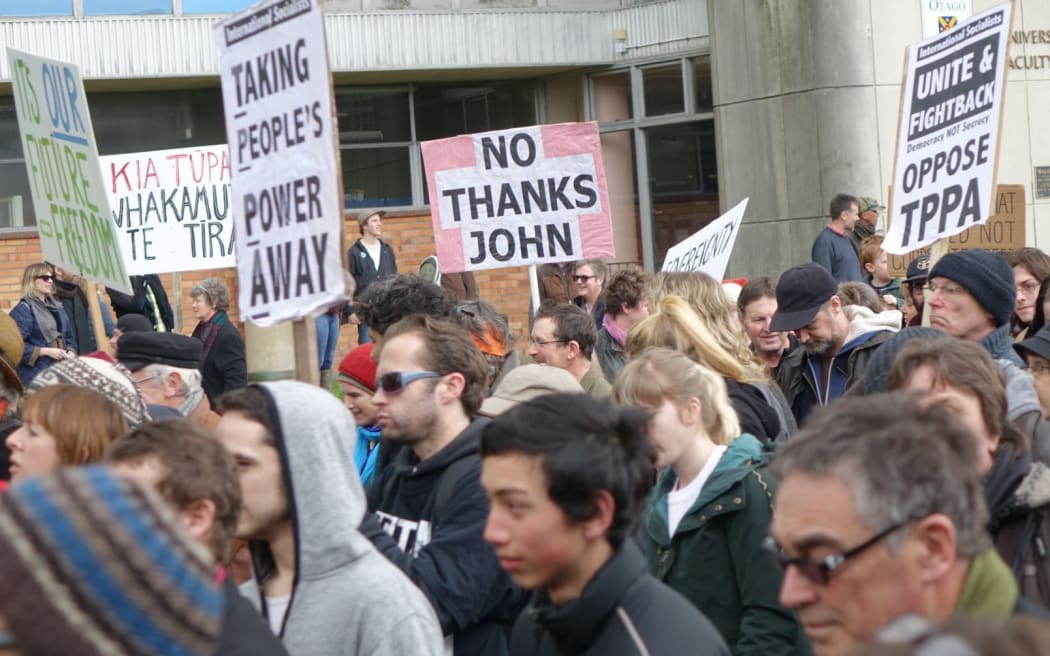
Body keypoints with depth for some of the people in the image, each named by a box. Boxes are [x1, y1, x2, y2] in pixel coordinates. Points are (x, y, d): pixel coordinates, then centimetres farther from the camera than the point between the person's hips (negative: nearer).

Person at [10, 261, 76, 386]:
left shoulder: (56, 306, 16)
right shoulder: (23, 309, -7)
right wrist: (46, 351, -19)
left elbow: (69, 336, 20)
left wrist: (71, 353, -1)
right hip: (35, 374, -7)